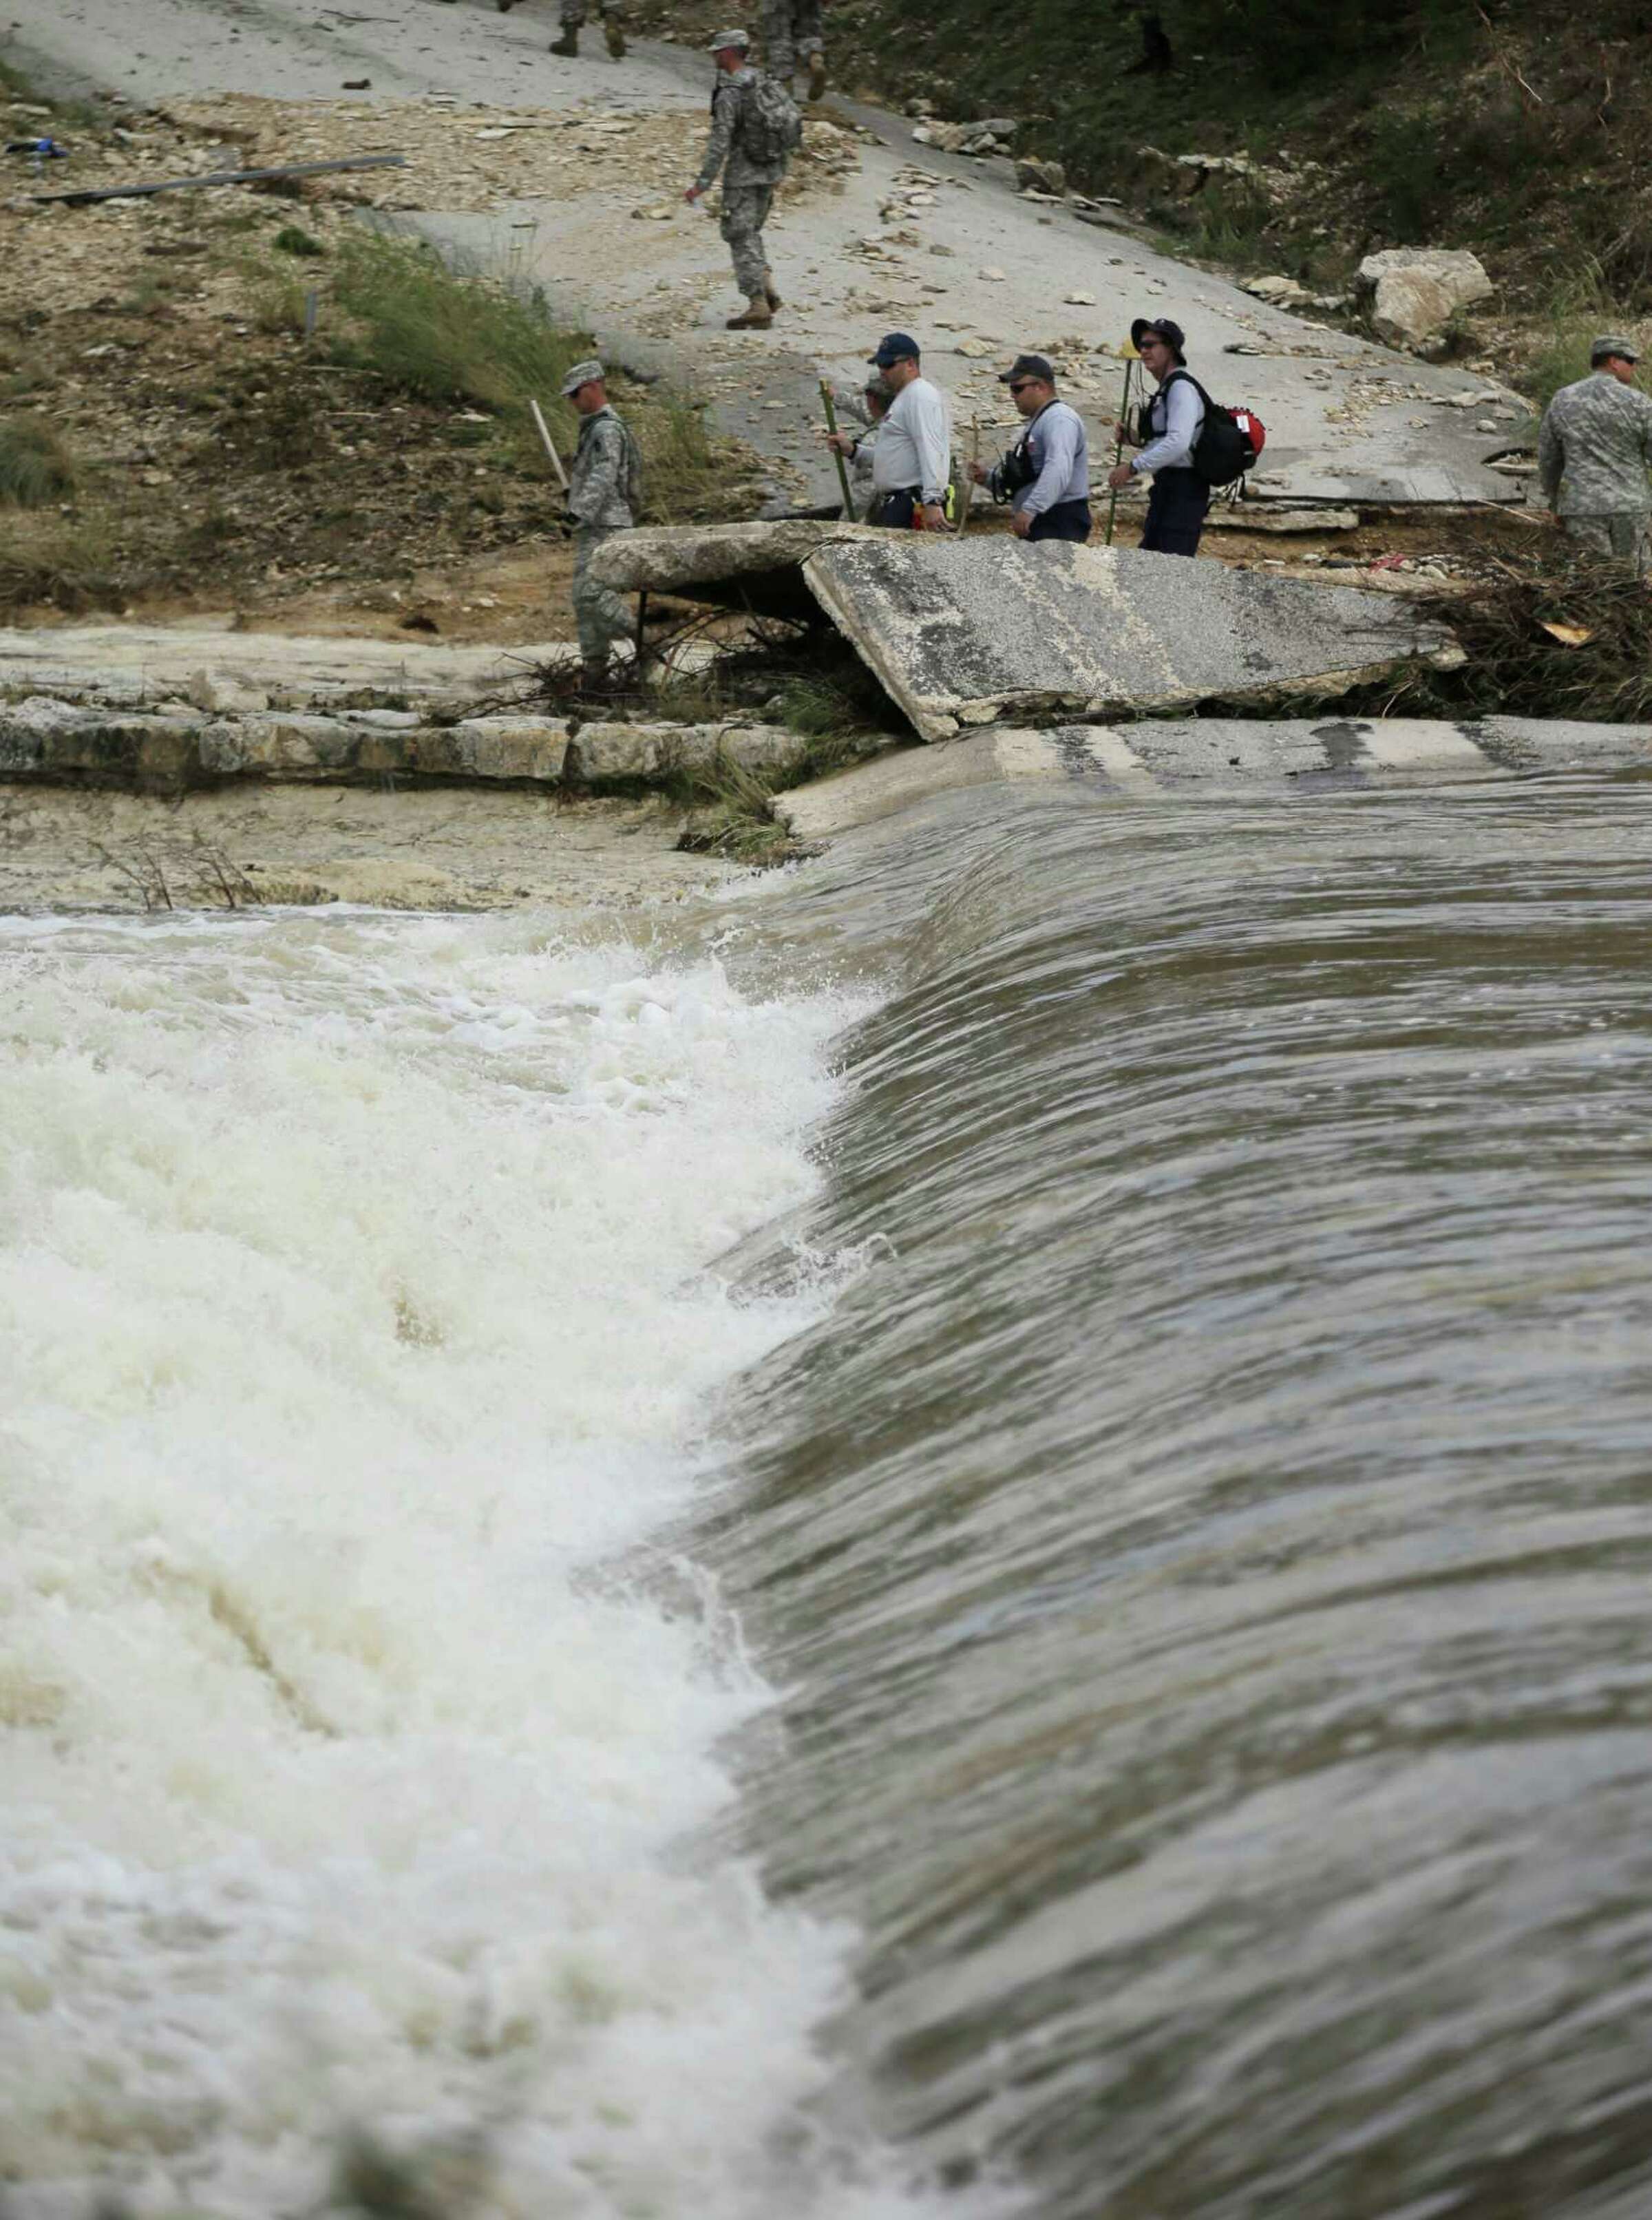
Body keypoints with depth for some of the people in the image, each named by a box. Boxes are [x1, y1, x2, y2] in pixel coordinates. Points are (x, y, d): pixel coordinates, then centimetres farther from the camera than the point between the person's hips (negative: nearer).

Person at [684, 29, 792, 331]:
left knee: (741, 238, 0)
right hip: (771, 171, 8)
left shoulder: (729, 94, -18)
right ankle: (767, 290, 9)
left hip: (742, 173, -8)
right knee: (750, 231, 22)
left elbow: (720, 142, -22)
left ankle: (758, 306, -4)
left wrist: (702, 183, -19)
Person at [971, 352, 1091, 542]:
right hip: (1036, 526, 10)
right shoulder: (1037, 422, 25)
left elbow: (1058, 471, -27)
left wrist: (1029, 510, -34)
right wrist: (988, 478, 13)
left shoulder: (1059, 419, -10)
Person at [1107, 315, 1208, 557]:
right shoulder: (1167, 388, 19)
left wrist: (1134, 467, -23)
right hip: (1167, 487, 11)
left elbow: (1178, 443, -26)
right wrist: (1135, 437, 12)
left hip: (1182, 489, -11)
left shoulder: (1181, 388, -13)